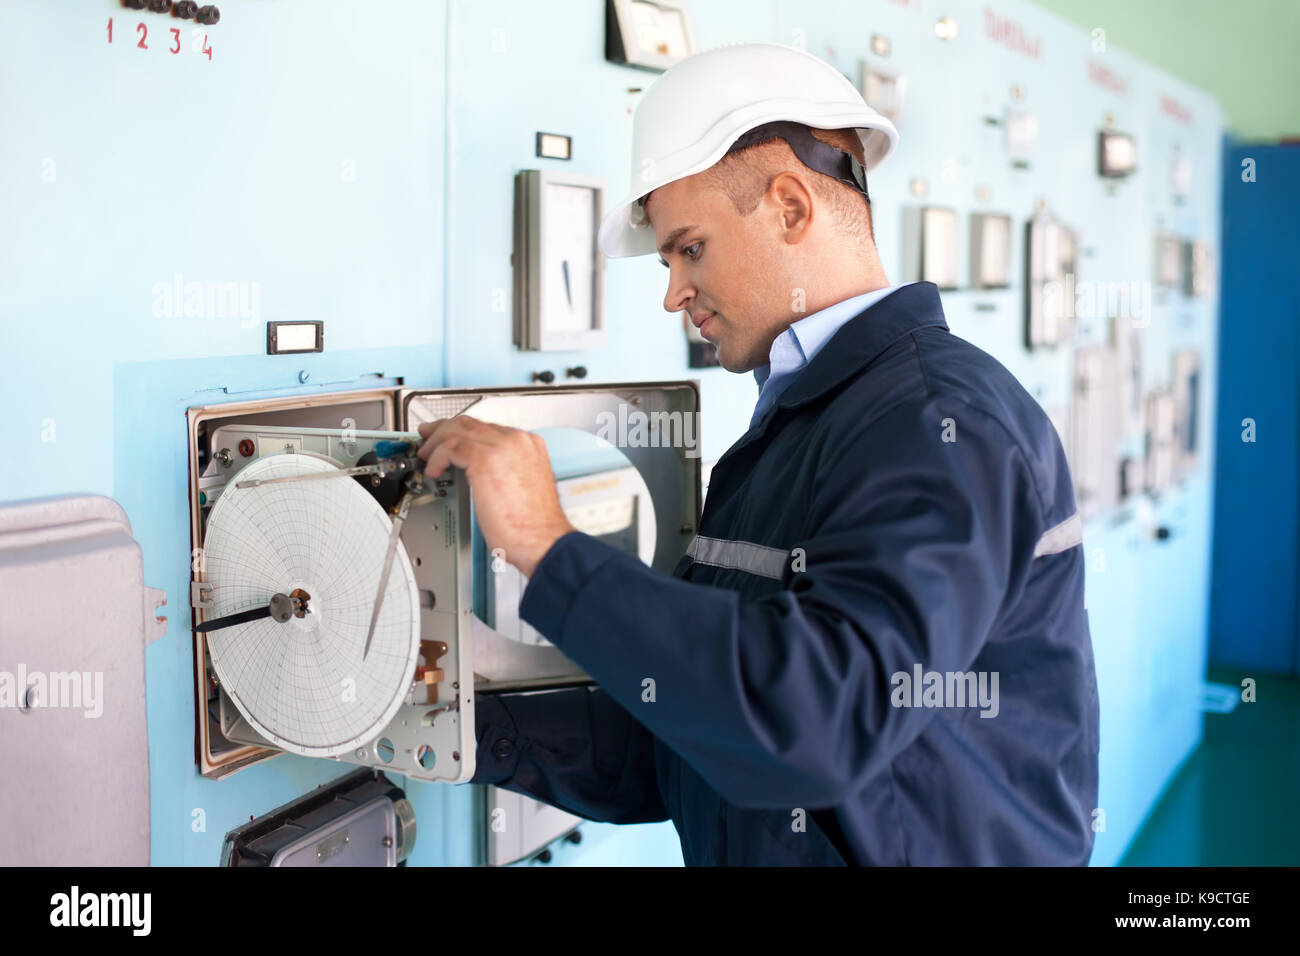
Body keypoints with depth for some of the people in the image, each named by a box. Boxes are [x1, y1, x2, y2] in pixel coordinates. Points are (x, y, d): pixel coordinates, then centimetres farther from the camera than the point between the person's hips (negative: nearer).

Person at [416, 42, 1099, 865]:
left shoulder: (944, 425, -13)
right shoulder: (785, 433, 11)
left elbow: (829, 715, -26)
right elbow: (671, 748, 11)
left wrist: (548, 548, -21)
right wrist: (459, 730, 4)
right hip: (746, 850, 6)